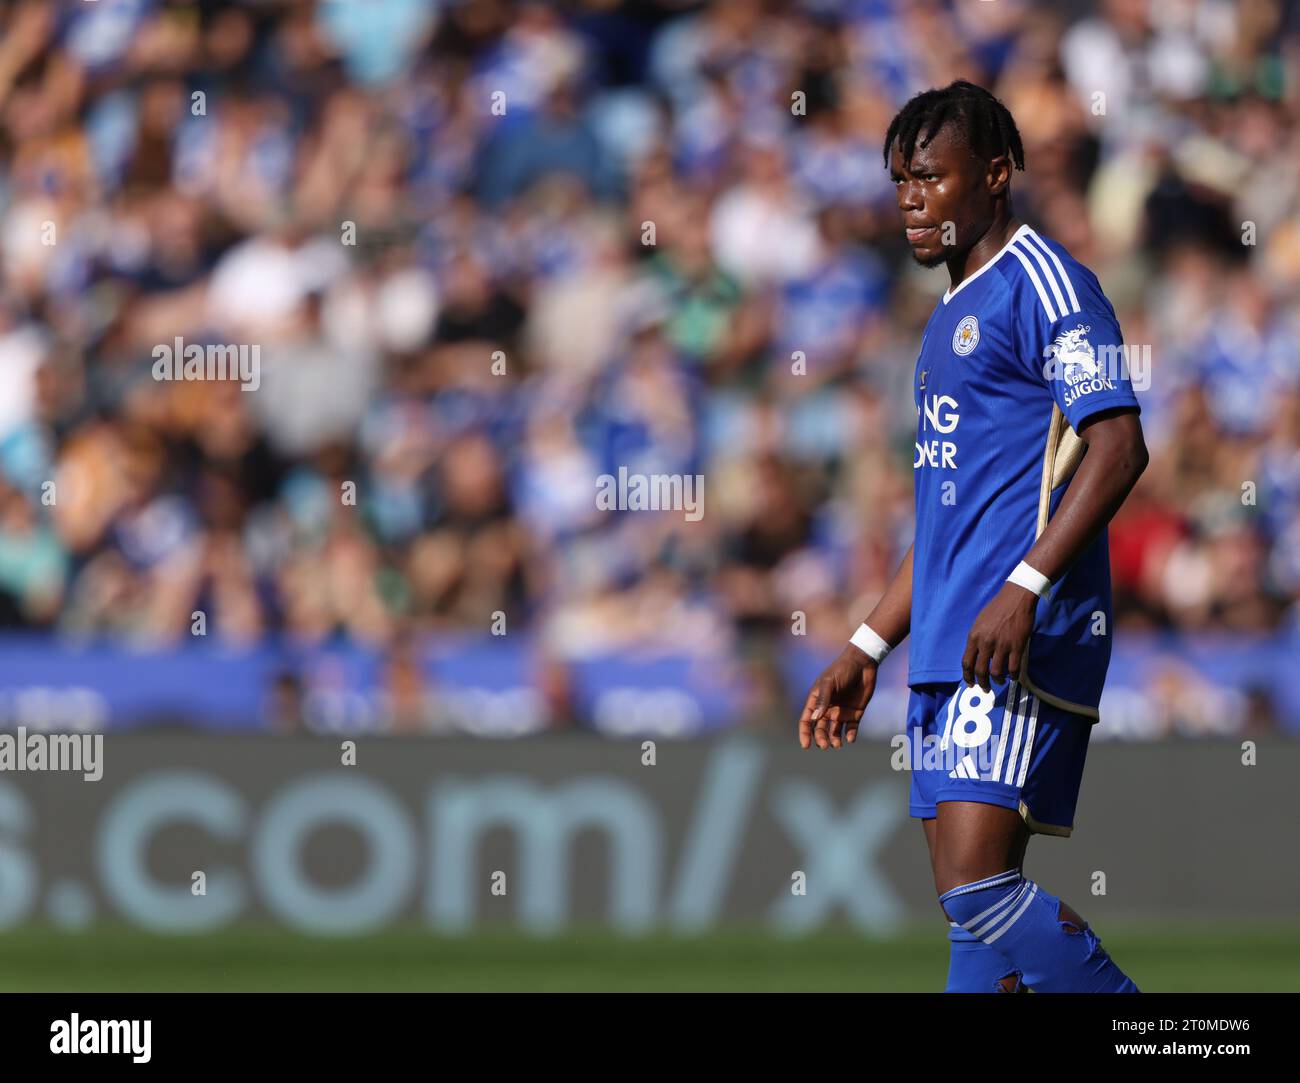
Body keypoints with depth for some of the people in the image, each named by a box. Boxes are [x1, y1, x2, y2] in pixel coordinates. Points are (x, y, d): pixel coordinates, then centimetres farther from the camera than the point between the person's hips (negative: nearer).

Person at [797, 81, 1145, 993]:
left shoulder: (1042, 283, -6)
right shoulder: (953, 317, 23)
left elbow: (1119, 448, -16)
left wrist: (1023, 588, -24)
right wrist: (867, 650, 24)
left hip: (1021, 646, -10)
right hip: (948, 647, 10)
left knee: (978, 889, -18)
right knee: (972, 899, 5)